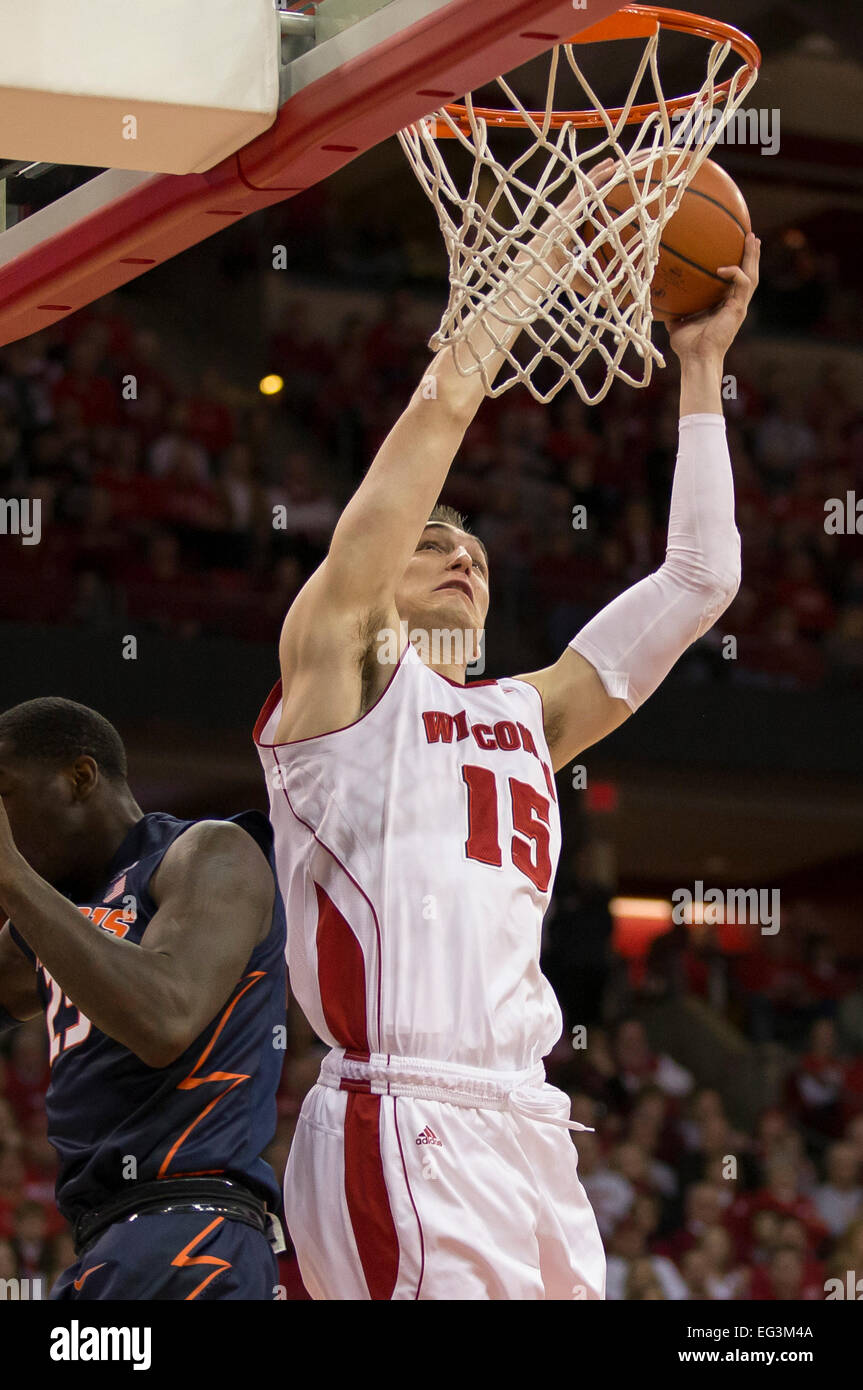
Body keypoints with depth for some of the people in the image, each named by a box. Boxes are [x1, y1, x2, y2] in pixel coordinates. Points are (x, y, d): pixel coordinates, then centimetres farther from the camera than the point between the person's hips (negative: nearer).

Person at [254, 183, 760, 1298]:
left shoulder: (530, 713, 25)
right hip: (401, 1119, -7)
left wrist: (701, 369, 24)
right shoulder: (339, 668, 8)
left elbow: (699, 580, 25)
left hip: (528, 1123, 7)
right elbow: (448, 398, 2)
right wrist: (546, 257, 10)